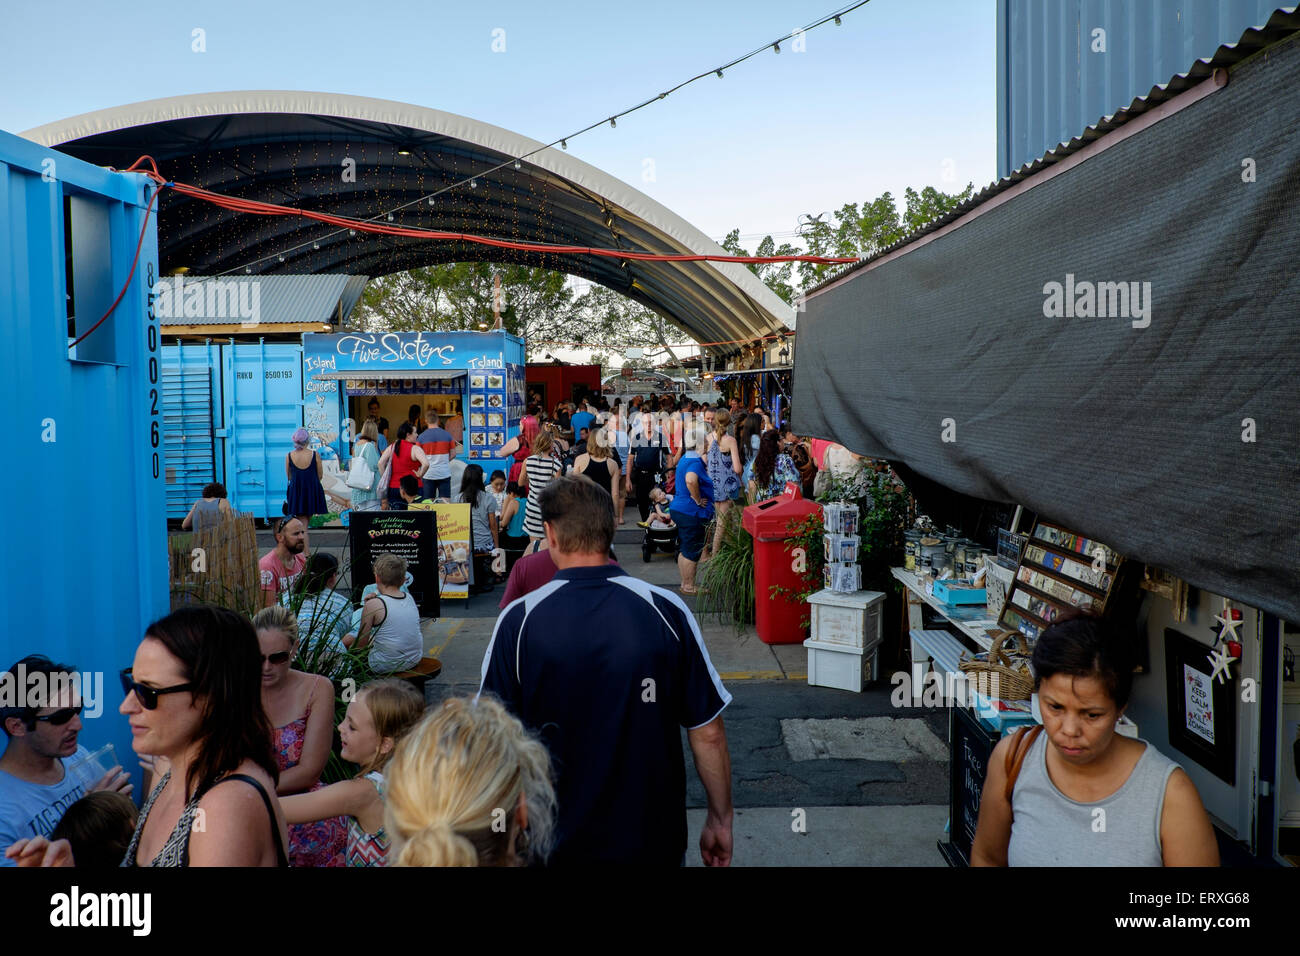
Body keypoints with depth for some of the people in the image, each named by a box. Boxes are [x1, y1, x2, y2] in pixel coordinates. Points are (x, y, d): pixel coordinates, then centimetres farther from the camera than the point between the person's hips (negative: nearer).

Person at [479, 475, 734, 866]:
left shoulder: (519, 619, -14)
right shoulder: (666, 610, -13)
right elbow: (708, 733, -9)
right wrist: (719, 820, 6)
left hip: (556, 843, 0)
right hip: (655, 840, 1)